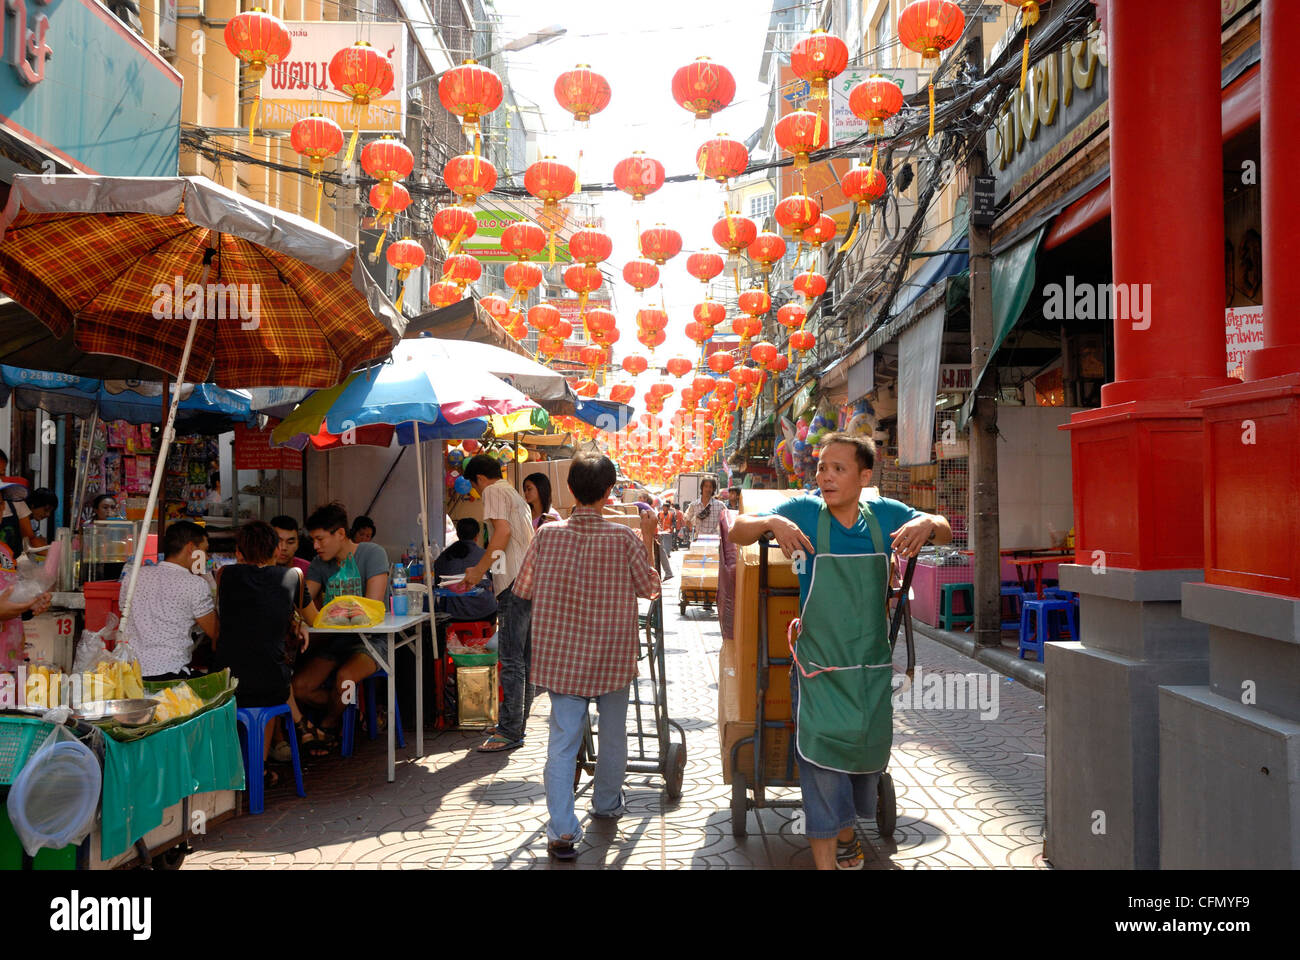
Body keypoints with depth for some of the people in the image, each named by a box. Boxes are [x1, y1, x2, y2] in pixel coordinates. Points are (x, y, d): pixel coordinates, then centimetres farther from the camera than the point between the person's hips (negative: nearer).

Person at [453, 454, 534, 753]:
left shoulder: (493, 491, -1)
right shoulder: (516, 495, 26)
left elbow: (503, 530, -16)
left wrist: (479, 569, -10)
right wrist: (483, 571, 31)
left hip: (514, 582, -10)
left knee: (510, 659, -9)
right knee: (523, 658, 13)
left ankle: (509, 731, -8)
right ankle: (517, 722, 20)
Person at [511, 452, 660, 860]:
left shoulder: (547, 534, -8)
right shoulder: (624, 538, -12)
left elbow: (524, 589, 3)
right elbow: (649, 588, 2)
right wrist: (646, 546, 14)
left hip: (561, 655, 0)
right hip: (612, 655, 0)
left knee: (562, 741, 3)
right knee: (613, 732, 20)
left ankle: (562, 830, -5)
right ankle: (607, 805, 38)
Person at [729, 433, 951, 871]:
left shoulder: (884, 515, -1)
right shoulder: (804, 512, -7)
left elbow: (945, 531, 11)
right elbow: (738, 531, -3)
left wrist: (927, 523, -13)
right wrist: (772, 522, -25)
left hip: (873, 670, 4)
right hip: (819, 672, -3)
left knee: (865, 757, 19)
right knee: (822, 768, -6)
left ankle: (847, 832, 45)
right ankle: (825, 858, 8)